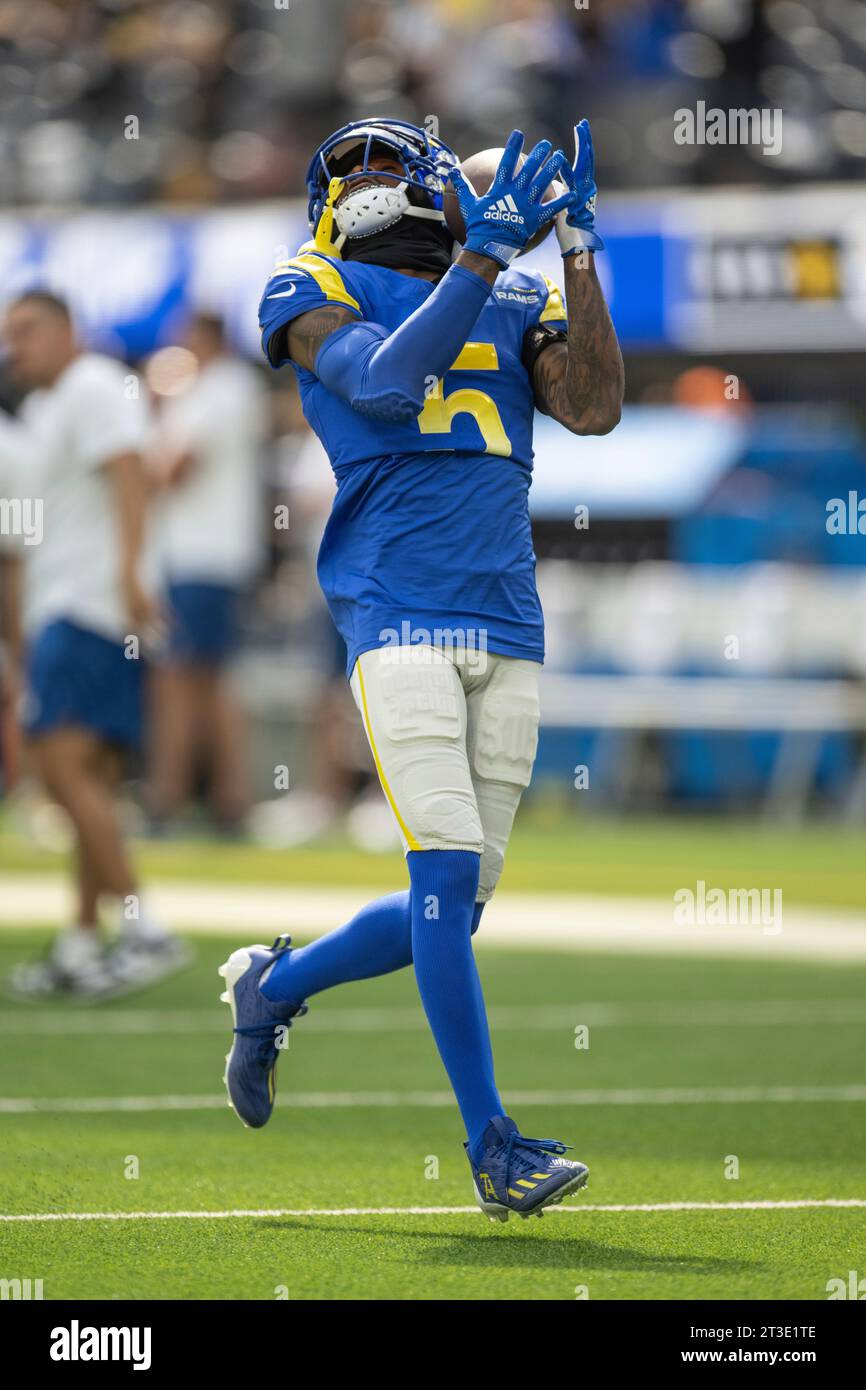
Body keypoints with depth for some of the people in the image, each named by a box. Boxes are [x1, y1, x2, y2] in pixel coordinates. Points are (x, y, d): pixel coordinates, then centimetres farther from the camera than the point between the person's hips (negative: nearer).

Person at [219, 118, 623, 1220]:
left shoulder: (516, 302, 17)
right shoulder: (312, 297, 6)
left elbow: (594, 410, 1)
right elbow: (385, 381, -14)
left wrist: (579, 249, -2)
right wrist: (488, 252, -17)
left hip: (508, 630, 5)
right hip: (399, 619, -5)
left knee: (450, 907, 7)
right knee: (448, 876, -14)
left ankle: (275, 986, 33)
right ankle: (492, 1146, -10)